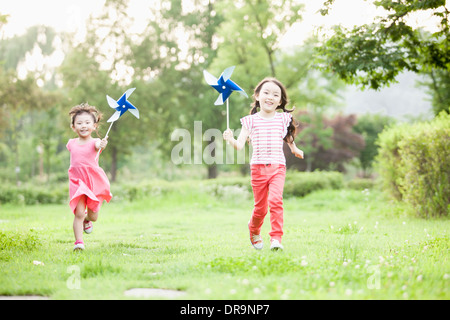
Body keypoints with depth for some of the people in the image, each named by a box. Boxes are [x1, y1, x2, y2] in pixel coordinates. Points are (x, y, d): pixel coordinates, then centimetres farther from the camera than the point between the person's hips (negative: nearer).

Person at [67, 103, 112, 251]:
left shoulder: (94, 142, -10)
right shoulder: (71, 143, 2)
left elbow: (99, 145, -35)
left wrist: (102, 145, -56)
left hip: (94, 182, -1)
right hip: (77, 182, 1)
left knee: (93, 216, 9)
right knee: (79, 213, -13)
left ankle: (87, 218, 45)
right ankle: (79, 242, -5)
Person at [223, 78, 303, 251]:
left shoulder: (283, 119, 4)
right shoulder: (251, 120, -1)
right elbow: (240, 145, -8)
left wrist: (294, 149, 41)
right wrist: (230, 140, -28)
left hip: (277, 167, 0)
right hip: (258, 167, 0)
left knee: (275, 199, -22)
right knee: (260, 207, 7)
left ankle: (276, 238, -19)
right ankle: (254, 231, 37)